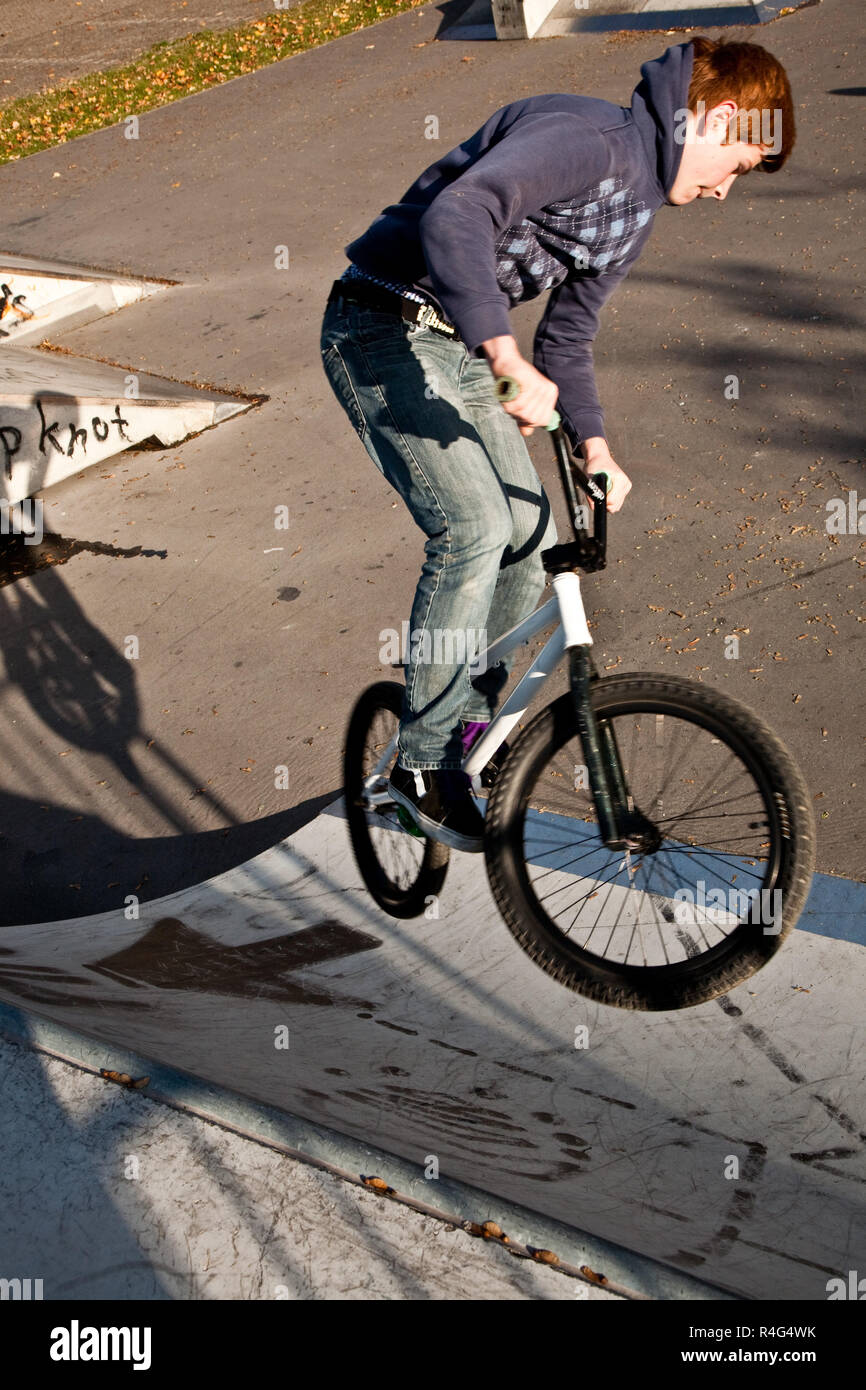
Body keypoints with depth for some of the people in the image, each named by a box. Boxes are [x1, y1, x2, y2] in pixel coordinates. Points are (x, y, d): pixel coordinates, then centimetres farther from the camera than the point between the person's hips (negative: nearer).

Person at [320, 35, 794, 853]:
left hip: (461, 348, 10)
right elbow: (455, 217, -37)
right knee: (474, 526, -19)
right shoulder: (586, 138, -20)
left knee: (529, 532, 7)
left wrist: (591, 440, 4)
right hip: (385, 332, -10)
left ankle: (474, 713, 28)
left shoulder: (636, 208, 11)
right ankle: (423, 761, -5)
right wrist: (508, 358, -44)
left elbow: (567, 338, 18)